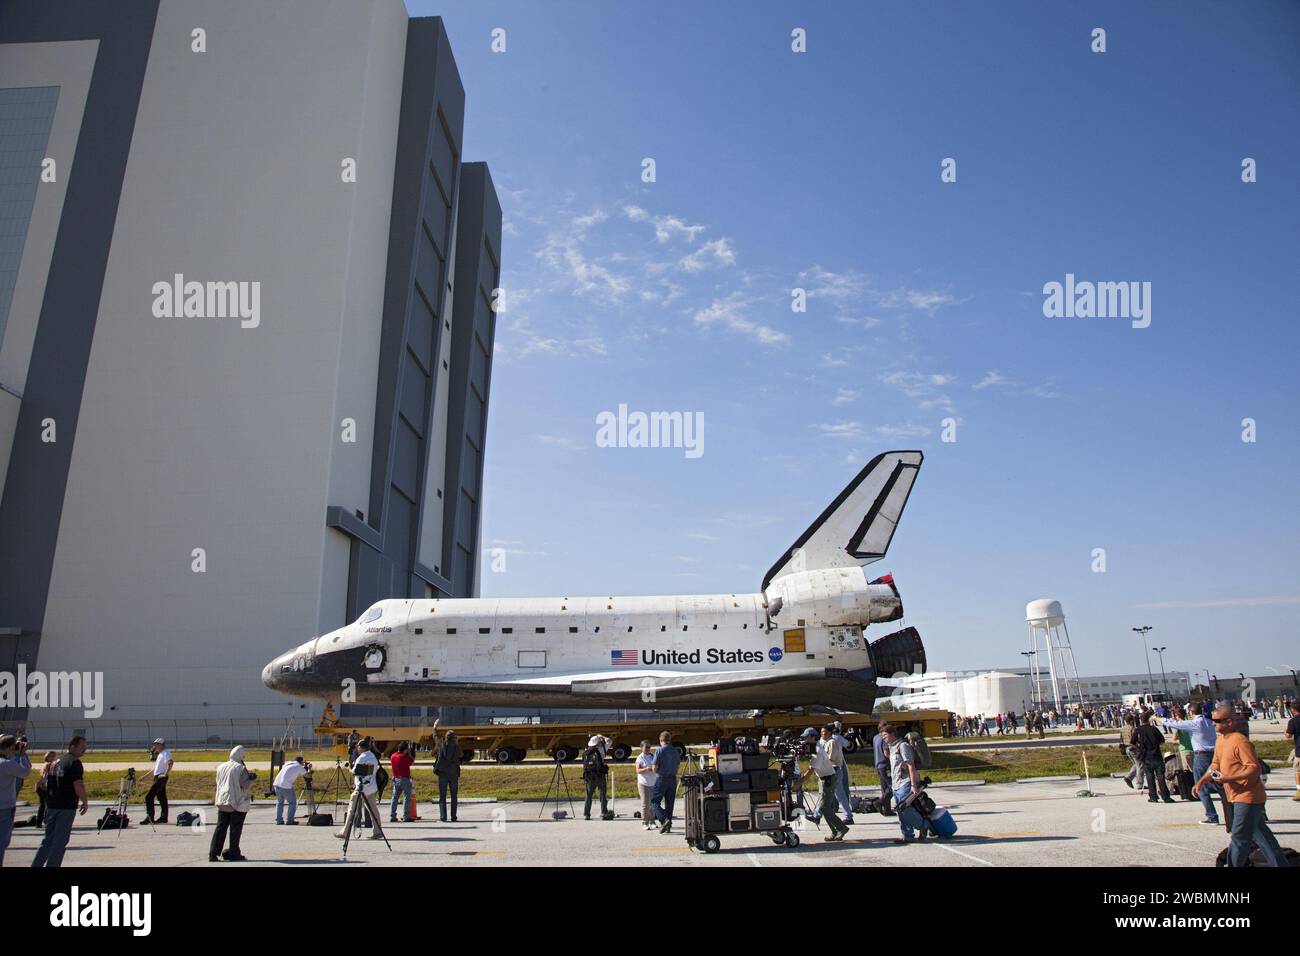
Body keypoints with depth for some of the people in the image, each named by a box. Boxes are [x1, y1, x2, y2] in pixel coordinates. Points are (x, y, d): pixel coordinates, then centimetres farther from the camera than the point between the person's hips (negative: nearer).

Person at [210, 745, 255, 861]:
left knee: (220, 828, 10)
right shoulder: (241, 768, -13)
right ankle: (233, 854, 7)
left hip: (222, 802, 5)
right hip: (238, 803, -5)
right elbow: (245, 785, -15)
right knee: (235, 829, 3)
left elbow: (218, 783, 14)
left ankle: (213, 854, 6)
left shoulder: (221, 767, 6)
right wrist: (252, 778, 2)